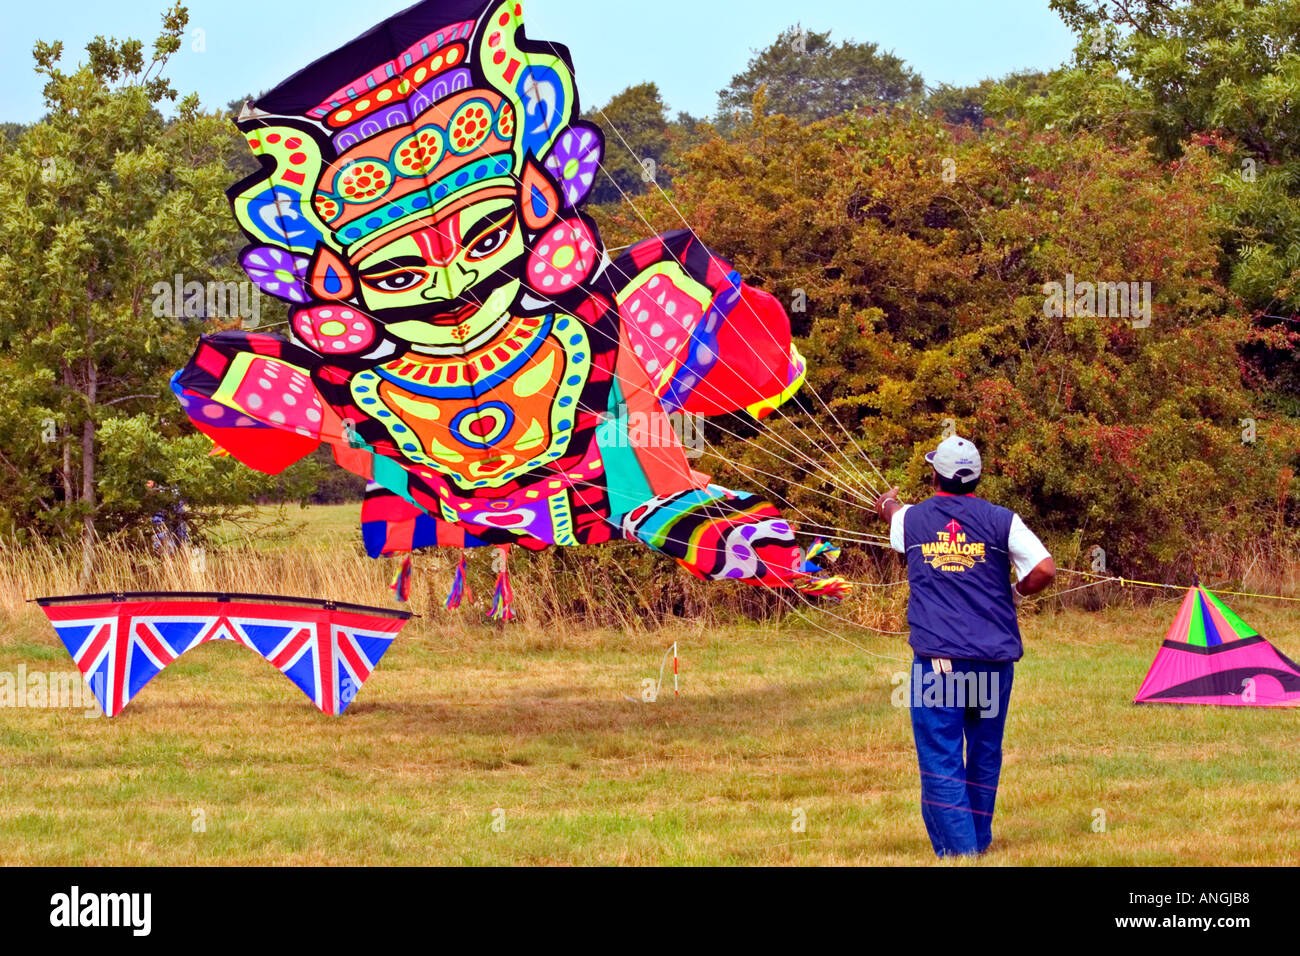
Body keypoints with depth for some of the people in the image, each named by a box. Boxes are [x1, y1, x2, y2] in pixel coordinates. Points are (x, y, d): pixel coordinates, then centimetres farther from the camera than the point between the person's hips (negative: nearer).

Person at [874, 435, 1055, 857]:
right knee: (985, 756, 17)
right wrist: (1017, 593, 14)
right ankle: (980, 843, 28)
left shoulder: (911, 519, 6)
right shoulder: (1001, 520, 0)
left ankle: (958, 851, -13)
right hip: (993, 657, 1)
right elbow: (1045, 570, -8)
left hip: (936, 659, -1)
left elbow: (891, 512, 32)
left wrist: (889, 502, 57)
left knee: (941, 762, -2)